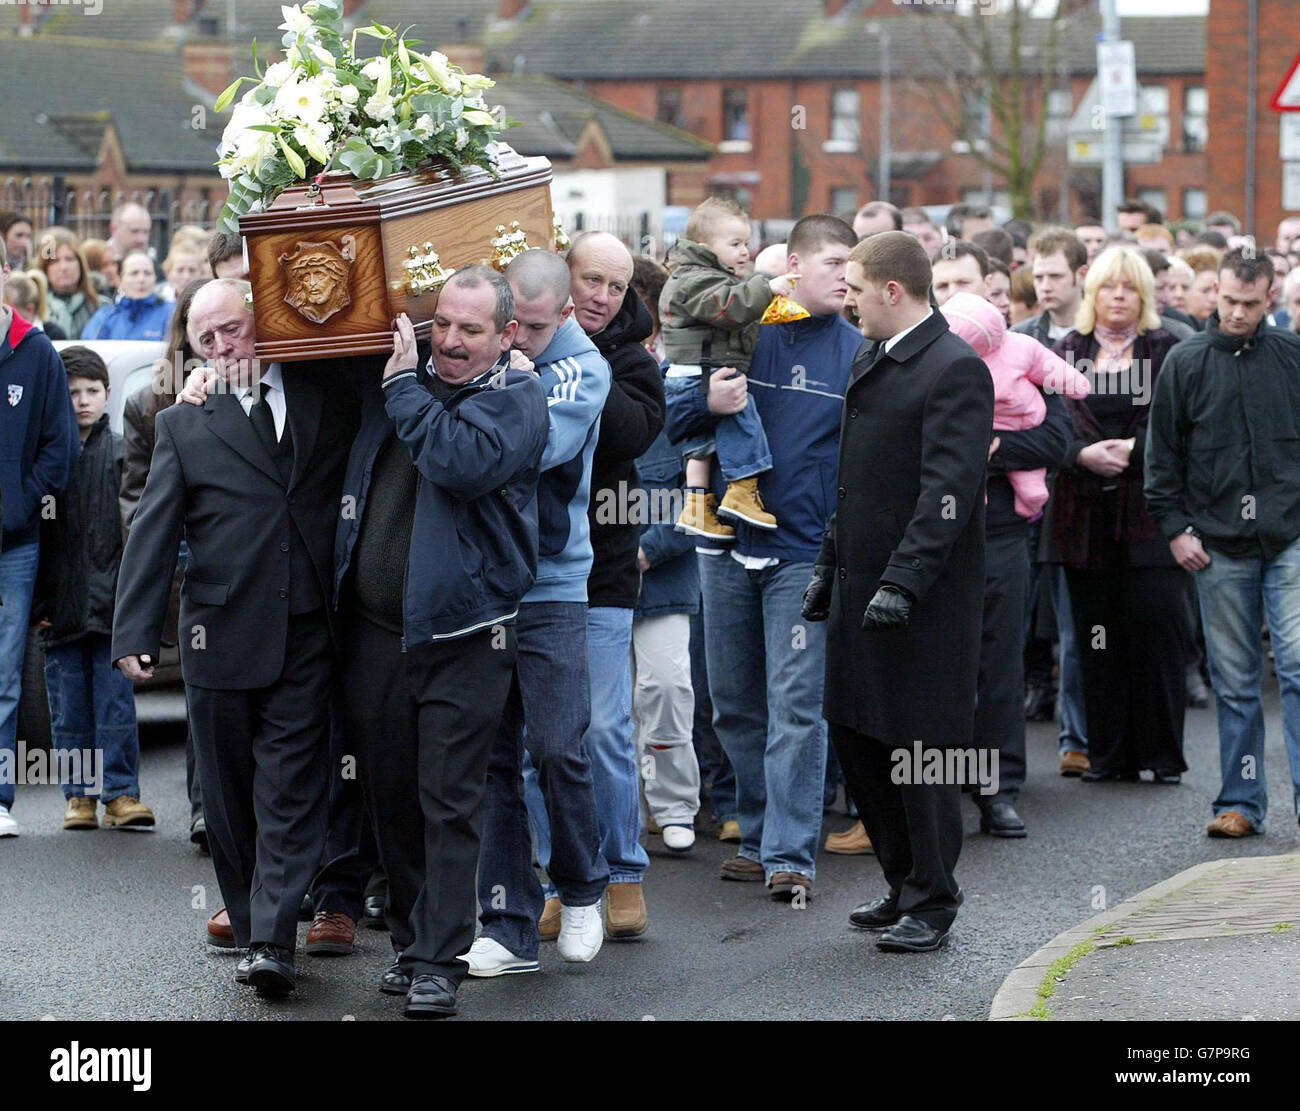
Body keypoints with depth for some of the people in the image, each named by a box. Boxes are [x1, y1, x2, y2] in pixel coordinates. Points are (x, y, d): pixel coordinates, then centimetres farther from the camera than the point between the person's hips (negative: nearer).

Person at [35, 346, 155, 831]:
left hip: (111, 605, -1)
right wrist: (39, 601, -1)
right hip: (61, 605, 1)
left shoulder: (123, 453, 5)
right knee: (69, 709, 6)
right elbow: (33, 531, 4)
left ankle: (120, 792, 2)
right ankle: (79, 795, 13)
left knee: (116, 703, -2)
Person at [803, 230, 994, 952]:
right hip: (862, 584, 9)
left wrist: (903, 582, -26)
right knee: (856, 737, 12)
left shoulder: (955, 369, -15)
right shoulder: (869, 361, 15)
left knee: (920, 749, -1)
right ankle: (905, 885, 25)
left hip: (924, 597, -9)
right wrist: (828, 565, 20)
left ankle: (931, 903, 10)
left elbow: (948, 488, -21)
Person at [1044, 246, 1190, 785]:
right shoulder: (1066, 353, 11)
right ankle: (1108, 754, 10)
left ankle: (1163, 754, 2)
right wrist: (1084, 454, -14)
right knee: (1098, 636, 3)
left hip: (1150, 514, -2)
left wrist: (1133, 449, -15)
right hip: (1086, 513, 2)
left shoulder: (1168, 352, 5)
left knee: (1155, 628, -6)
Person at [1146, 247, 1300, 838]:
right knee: (1233, 681, 6)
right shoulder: (1186, 362, 3)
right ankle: (1241, 802, 13)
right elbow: (1162, 452, 8)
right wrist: (1174, 527, 2)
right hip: (1219, 546, 1)